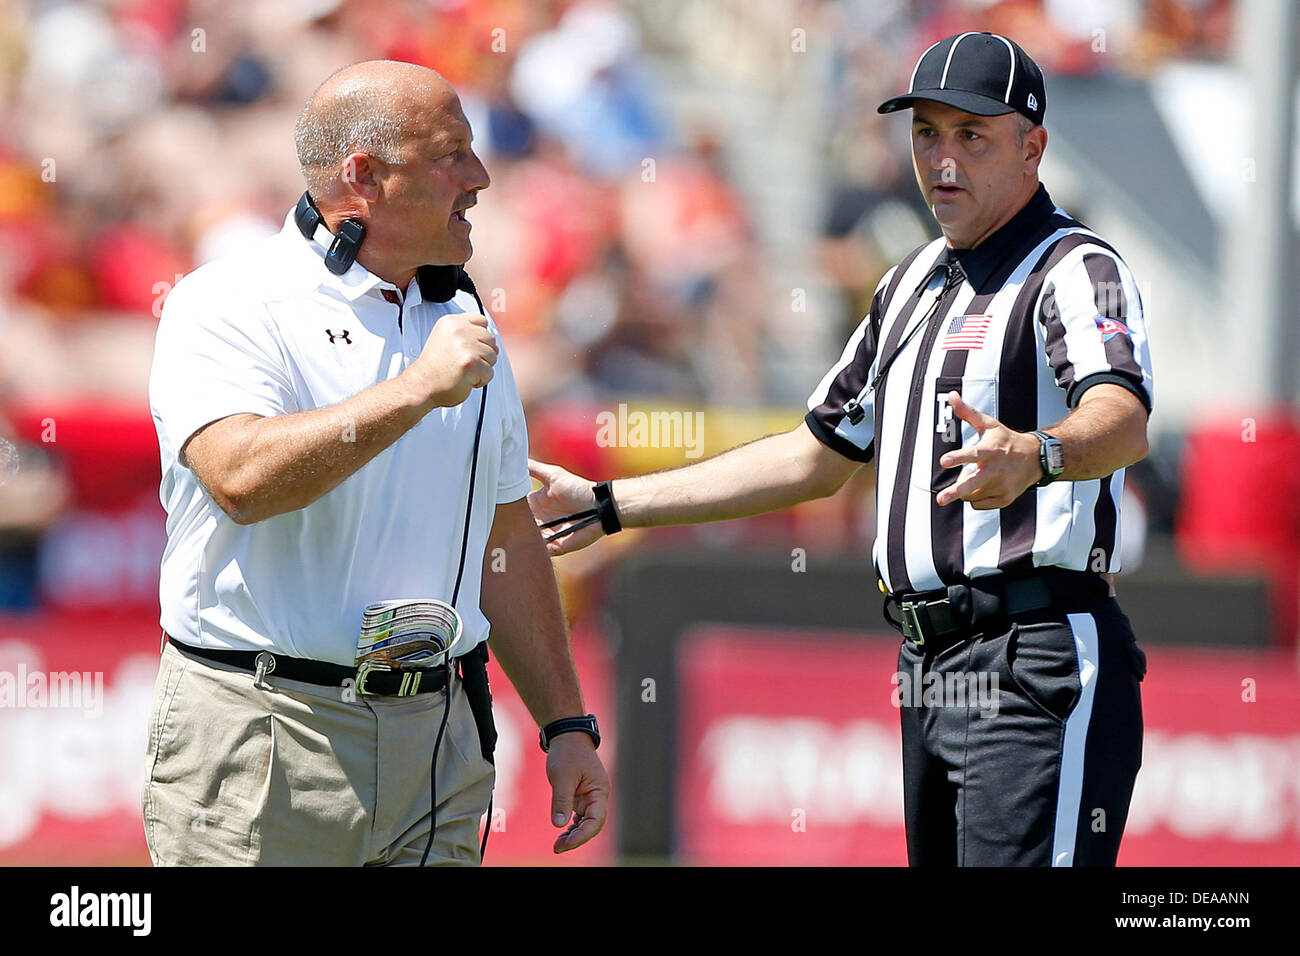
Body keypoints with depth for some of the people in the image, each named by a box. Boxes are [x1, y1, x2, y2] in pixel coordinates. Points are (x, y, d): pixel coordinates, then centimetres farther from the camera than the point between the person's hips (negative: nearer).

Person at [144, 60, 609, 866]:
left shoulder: (462, 323, 17)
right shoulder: (228, 307, -5)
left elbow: (508, 543, 21)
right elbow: (242, 479, -24)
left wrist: (567, 724, 16)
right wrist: (418, 392, -23)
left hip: (435, 737, 6)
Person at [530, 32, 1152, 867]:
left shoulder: (1074, 271, -7)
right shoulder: (914, 284, 22)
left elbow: (1123, 420, -28)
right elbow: (815, 458, 30)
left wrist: (1033, 455, -51)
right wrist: (607, 507, 29)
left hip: (1037, 671, -9)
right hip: (931, 669, 9)